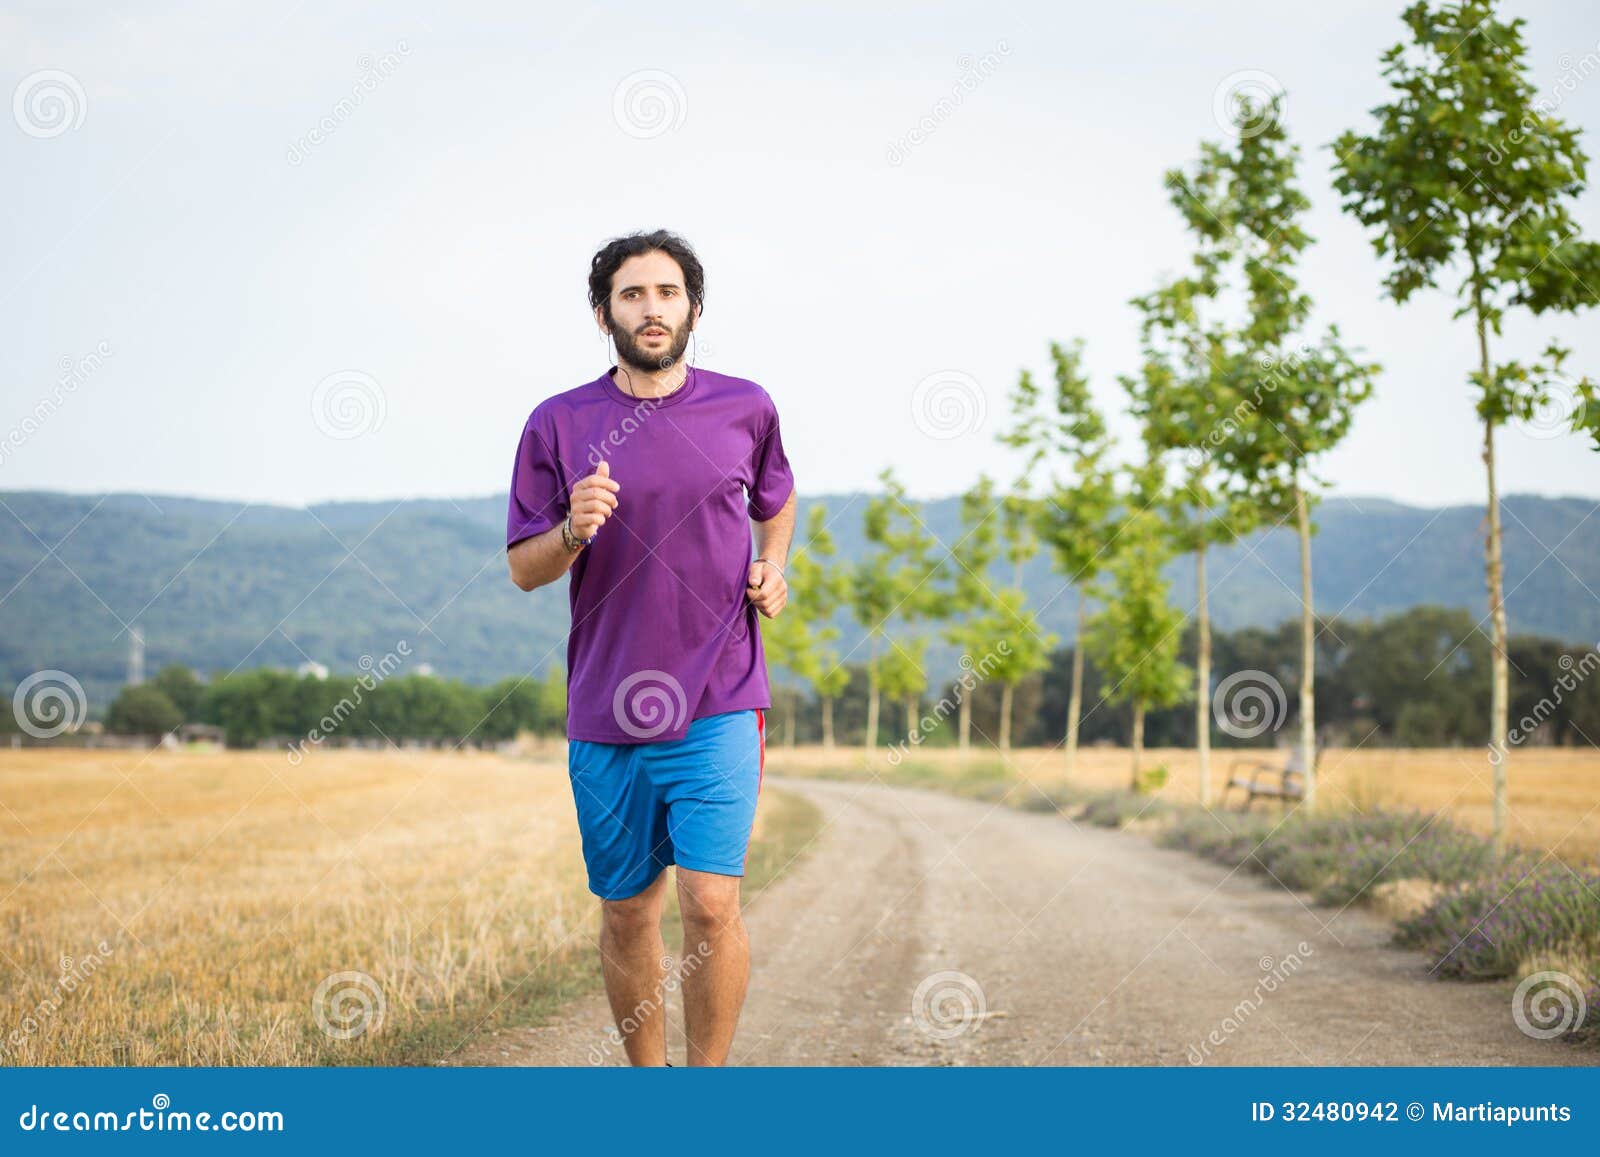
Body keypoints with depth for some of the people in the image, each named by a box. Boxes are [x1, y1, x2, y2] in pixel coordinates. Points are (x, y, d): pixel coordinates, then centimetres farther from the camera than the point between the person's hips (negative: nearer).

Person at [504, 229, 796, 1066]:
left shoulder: (745, 410, 4)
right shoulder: (558, 424, 1)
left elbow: (777, 501, 24)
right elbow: (523, 567, 4)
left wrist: (773, 567, 4)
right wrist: (574, 530, -17)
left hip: (719, 706, -1)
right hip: (605, 713, 1)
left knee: (711, 902, -11)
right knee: (628, 913, 10)